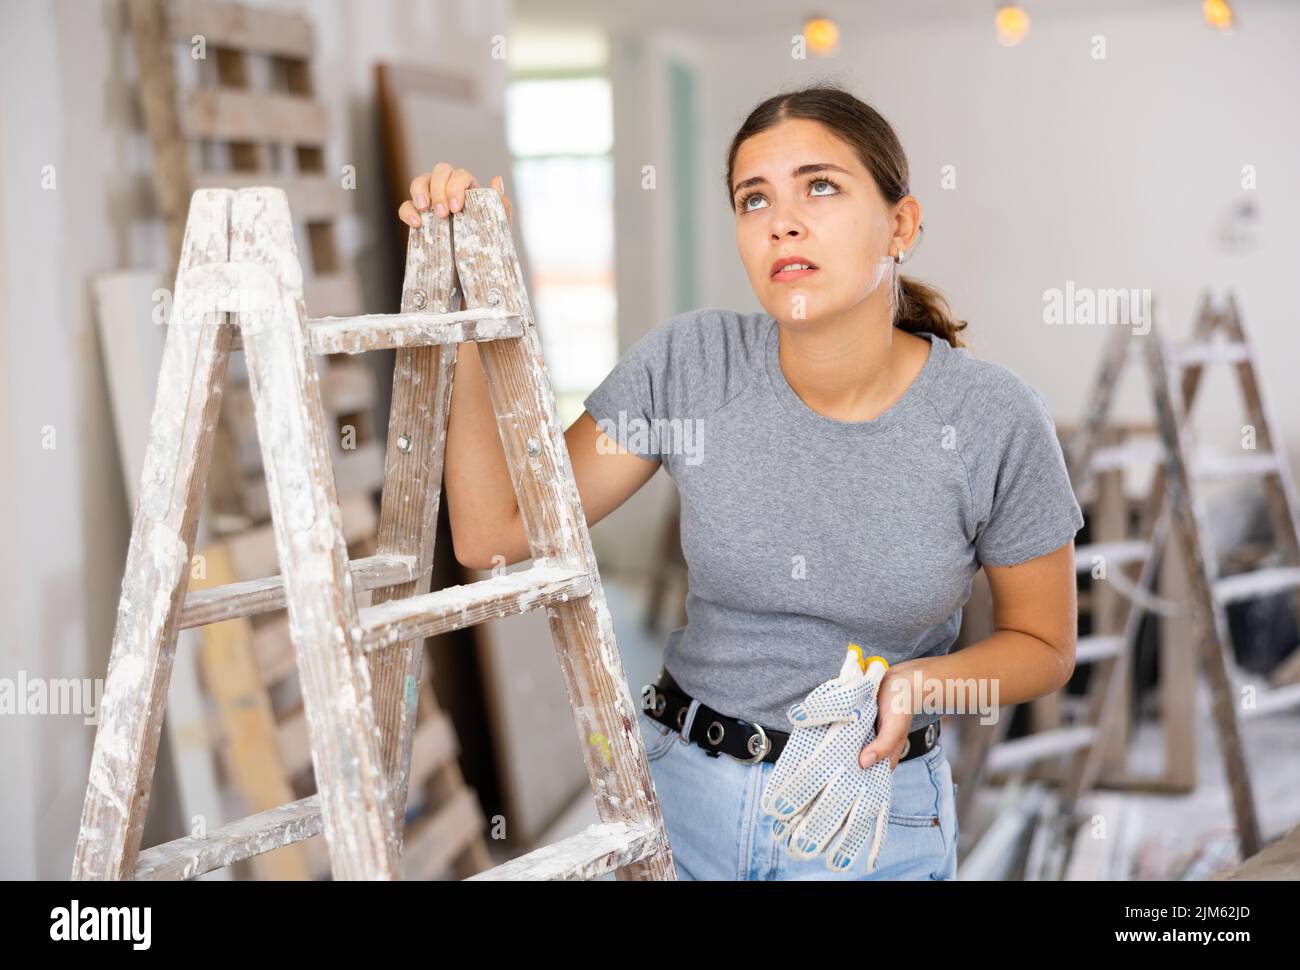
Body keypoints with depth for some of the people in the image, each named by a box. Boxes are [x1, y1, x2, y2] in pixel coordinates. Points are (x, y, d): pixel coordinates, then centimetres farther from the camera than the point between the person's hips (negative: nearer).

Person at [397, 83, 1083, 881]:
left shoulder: (996, 419, -17)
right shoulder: (689, 364, -13)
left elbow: (1044, 647, -3)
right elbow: (492, 535, -11)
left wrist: (917, 683, -23)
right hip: (683, 787, 2)